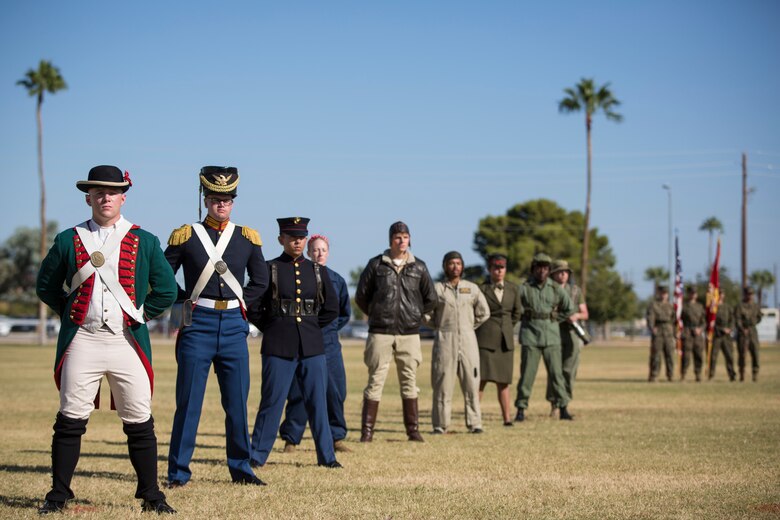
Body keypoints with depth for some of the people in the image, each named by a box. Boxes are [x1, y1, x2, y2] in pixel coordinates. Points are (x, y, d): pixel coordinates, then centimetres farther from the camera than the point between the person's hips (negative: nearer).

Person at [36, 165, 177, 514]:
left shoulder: (145, 242, 7)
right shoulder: (68, 241, 7)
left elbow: (166, 291, 9)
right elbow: (46, 286, 15)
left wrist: (140, 314, 3)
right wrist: (69, 312, 7)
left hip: (128, 342, 0)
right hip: (81, 341, 0)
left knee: (140, 424, 2)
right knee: (70, 421, 1)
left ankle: (151, 495, 12)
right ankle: (59, 494, 11)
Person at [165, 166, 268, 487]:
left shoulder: (247, 238, 8)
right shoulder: (186, 236, 1)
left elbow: (261, 280, 17)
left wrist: (241, 303, 6)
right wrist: (186, 301, 0)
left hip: (234, 325, 3)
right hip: (198, 324, -3)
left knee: (237, 401, 7)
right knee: (189, 401, -1)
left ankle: (240, 469, 17)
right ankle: (178, 472, 6)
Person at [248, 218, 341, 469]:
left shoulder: (318, 271, 10)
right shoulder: (269, 269, 0)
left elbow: (332, 309, 16)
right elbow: (253, 308, 0)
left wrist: (310, 327, 12)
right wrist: (272, 330, 3)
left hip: (312, 347, 3)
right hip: (278, 348, -3)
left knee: (318, 402, 5)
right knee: (272, 402, 0)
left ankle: (327, 456, 13)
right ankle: (256, 456, 9)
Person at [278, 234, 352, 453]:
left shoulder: (336, 280, 10)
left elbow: (345, 312, 19)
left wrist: (331, 327, 8)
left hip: (329, 343, 3)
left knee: (335, 390, 0)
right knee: (298, 392, -3)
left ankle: (337, 437, 10)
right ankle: (291, 439, 5)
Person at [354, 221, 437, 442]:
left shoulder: (419, 267, 7)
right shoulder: (376, 264, 2)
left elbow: (431, 299, 16)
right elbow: (361, 296, 7)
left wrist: (415, 316, 12)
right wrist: (376, 315, 8)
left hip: (409, 333, 2)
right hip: (380, 333, -2)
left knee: (409, 381, 6)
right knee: (375, 381, -3)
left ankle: (413, 430, 12)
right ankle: (367, 430, 0)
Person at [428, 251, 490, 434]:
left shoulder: (472, 288, 11)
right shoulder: (437, 288, 4)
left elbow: (484, 313, 17)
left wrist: (469, 327, 11)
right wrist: (439, 326, 4)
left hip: (467, 339, 2)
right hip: (444, 340, -2)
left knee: (472, 383, -1)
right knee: (442, 383, -3)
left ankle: (474, 423, 2)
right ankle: (440, 424, 1)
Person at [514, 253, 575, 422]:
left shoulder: (556, 289, 6)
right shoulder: (524, 288, -1)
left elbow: (569, 309, 15)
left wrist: (553, 318, 10)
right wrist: (527, 317, 2)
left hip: (551, 337, 2)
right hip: (530, 337, -2)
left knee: (556, 373, 0)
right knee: (527, 374, -2)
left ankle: (563, 408, 5)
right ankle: (521, 409, 4)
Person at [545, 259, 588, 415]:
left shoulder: (576, 290, 11)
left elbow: (585, 314, 11)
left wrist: (576, 315, -11)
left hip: (572, 334, 2)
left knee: (569, 370, -5)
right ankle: (554, 404, 3)